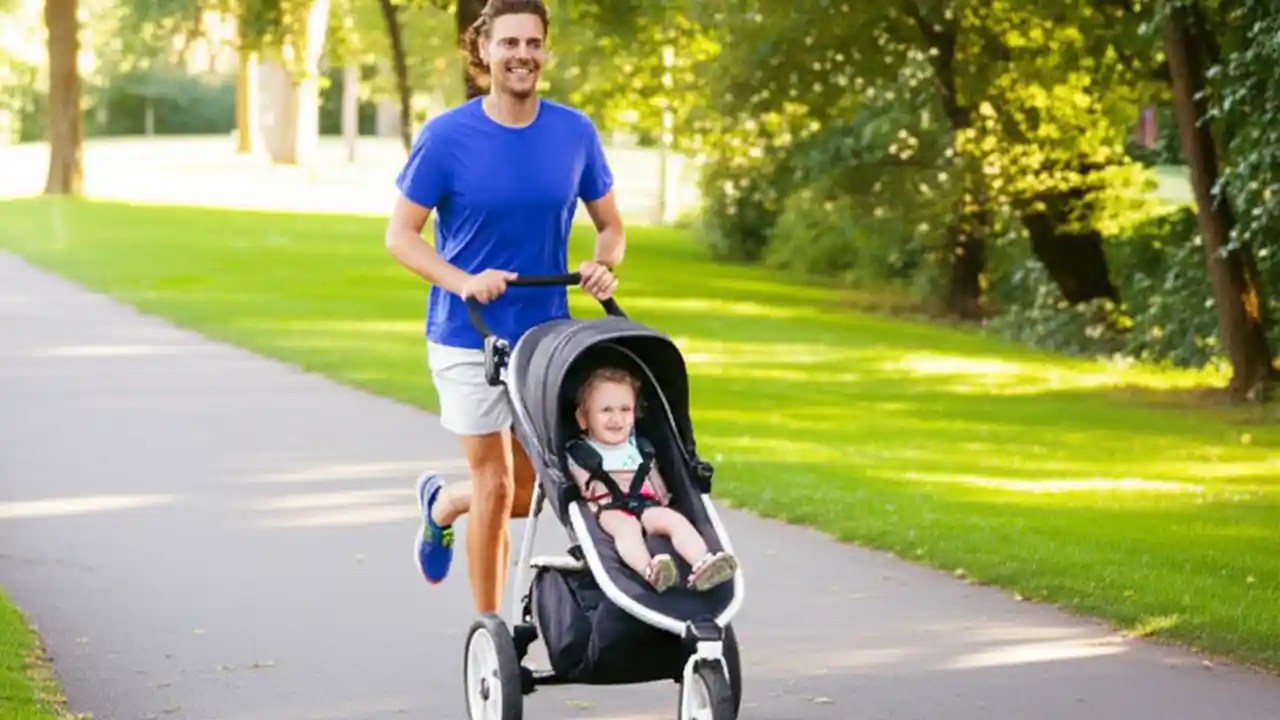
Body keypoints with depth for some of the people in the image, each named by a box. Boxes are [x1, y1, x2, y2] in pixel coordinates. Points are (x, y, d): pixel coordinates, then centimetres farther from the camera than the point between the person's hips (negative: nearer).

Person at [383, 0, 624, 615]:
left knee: (532, 491, 9)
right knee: (495, 483, -3)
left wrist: (603, 265, -13)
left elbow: (610, 224, 10)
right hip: (467, 337, -4)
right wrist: (463, 282, -23)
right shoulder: (445, 137, -10)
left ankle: (441, 503, 40)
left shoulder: (575, 133, -1)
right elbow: (400, 235, -8)